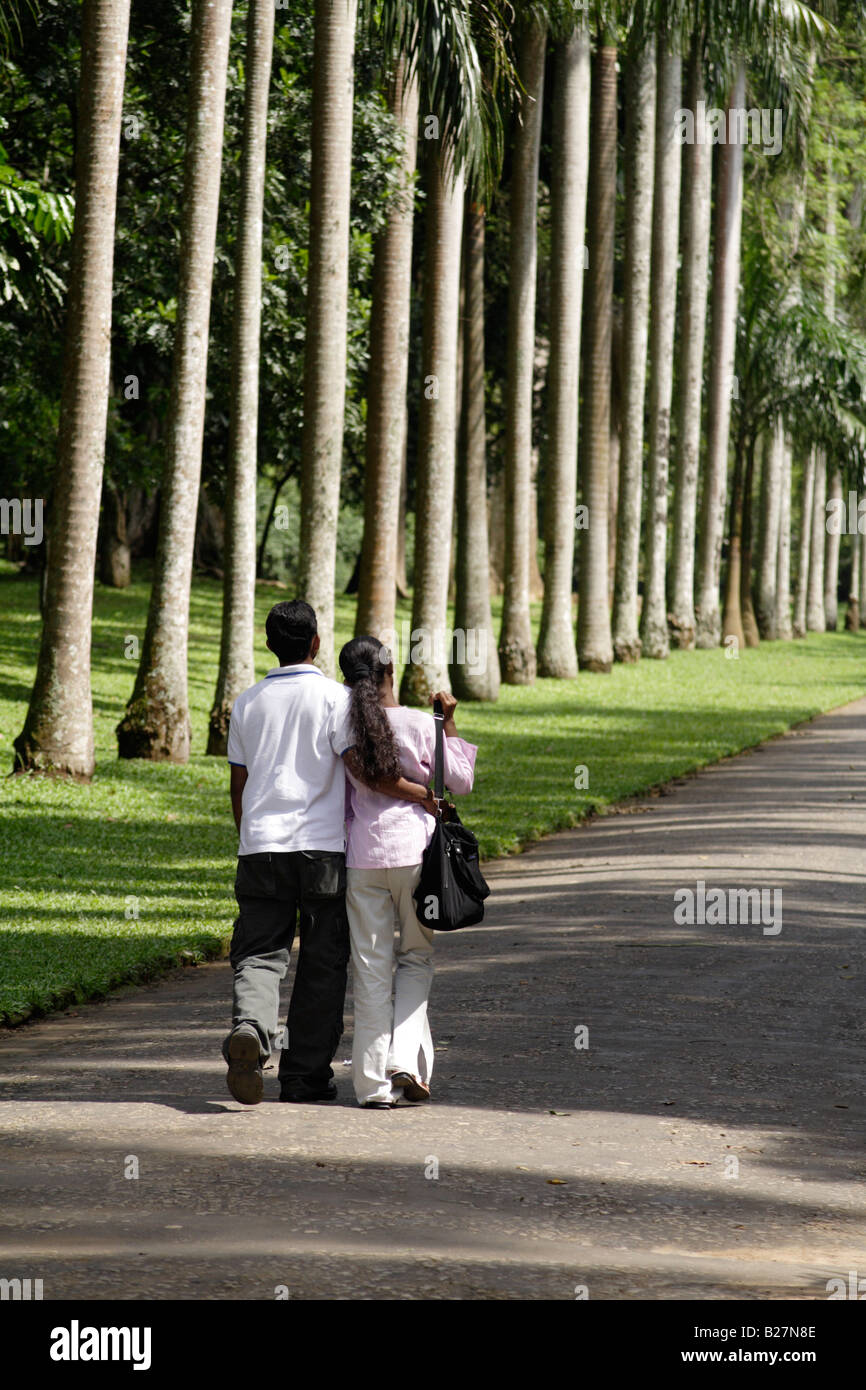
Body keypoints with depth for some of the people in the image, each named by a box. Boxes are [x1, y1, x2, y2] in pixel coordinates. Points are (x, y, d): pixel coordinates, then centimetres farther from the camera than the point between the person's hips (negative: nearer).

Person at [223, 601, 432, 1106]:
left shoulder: (248, 703, 10)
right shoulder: (334, 697, -3)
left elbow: (238, 786, 15)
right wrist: (422, 793, -7)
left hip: (261, 844, 3)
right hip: (322, 846, -3)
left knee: (260, 954, 1)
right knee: (322, 964, 6)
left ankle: (249, 1030, -29)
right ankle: (306, 1074, 8)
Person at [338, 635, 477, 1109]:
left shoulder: (346, 729, -1)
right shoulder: (420, 725, -6)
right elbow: (461, 781, 3)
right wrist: (450, 722, 8)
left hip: (362, 856, 1)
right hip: (415, 852, -1)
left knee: (371, 968, 6)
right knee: (416, 959, 14)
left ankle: (375, 1083, 4)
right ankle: (406, 1060, -2)